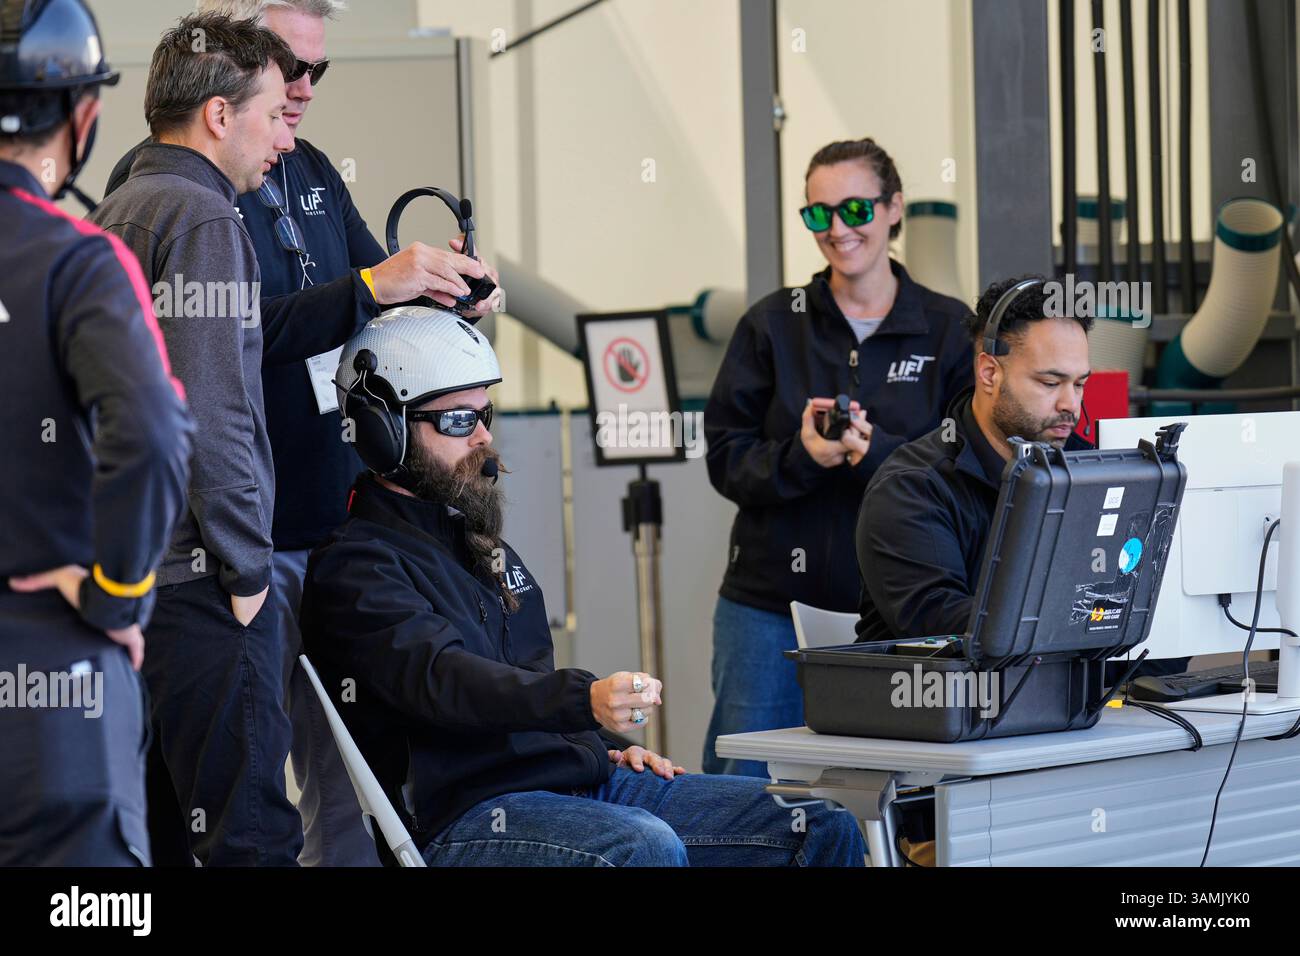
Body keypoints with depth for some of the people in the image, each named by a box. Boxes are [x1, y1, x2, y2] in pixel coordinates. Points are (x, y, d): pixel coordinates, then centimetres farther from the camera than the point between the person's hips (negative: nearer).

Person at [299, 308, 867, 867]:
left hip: (579, 780, 9)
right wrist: (587, 700, -41)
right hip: (467, 815, -9)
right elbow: (442, 678, -26)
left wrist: (602, 751, 17)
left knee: (823, 830, -3)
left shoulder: (481, 543, 22)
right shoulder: (354, 566, -8)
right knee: (645, 846, -38)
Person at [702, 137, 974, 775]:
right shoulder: (771, 324, 7)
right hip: (771, 604, 0)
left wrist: (873, 452, -18)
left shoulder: (948, 329, 6)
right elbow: (726, 458, 3)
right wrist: (801, 458, -17)